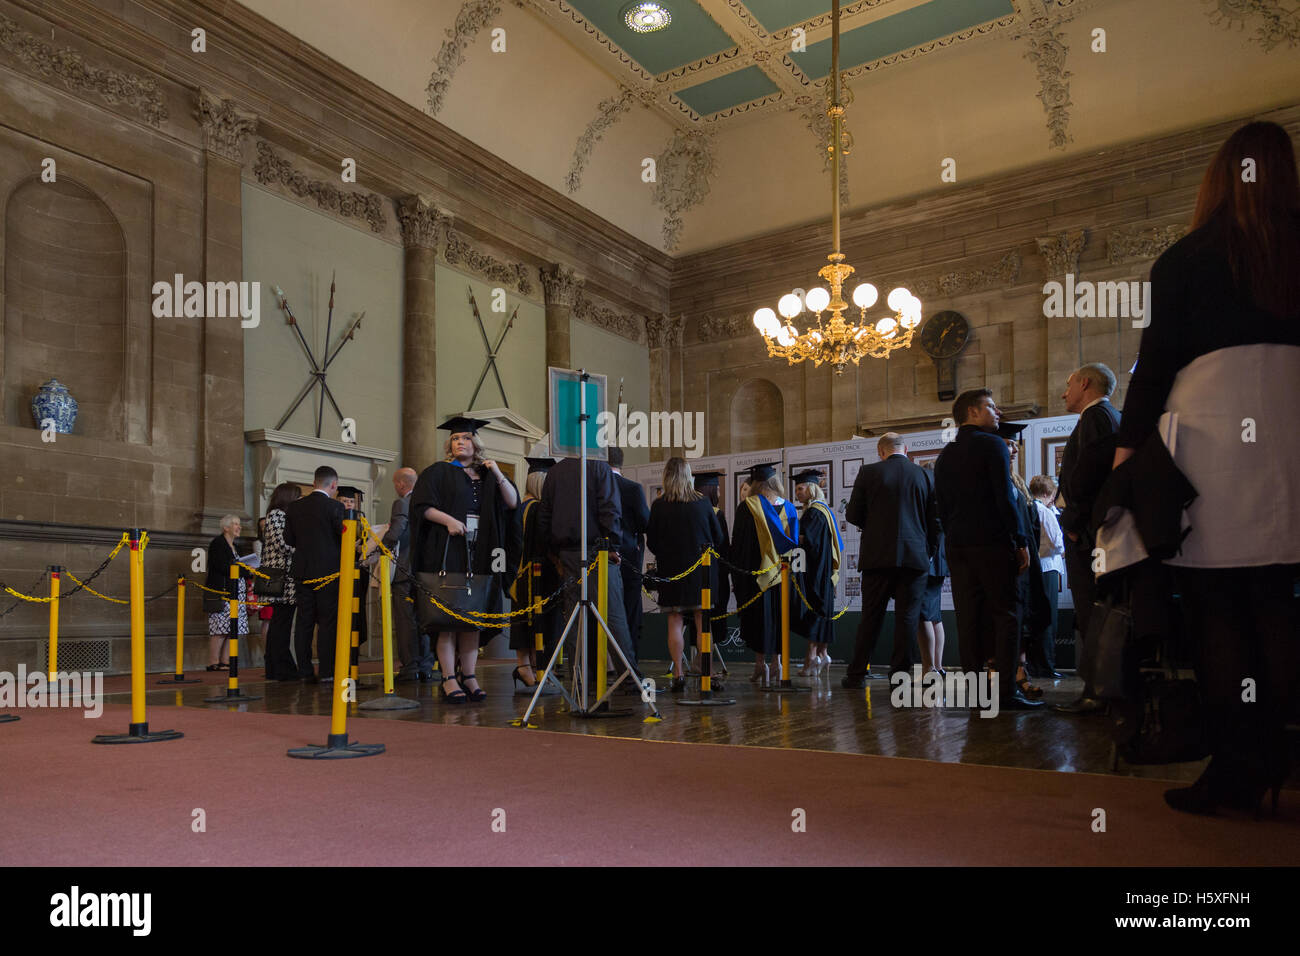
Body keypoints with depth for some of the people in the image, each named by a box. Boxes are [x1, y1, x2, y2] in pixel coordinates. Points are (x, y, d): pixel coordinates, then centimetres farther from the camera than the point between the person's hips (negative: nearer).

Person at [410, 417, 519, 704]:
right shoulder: (439, 472, 6)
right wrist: (448, 520, -18)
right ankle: (449, 679, -6)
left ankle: (468, 675, 9)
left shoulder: (487, 475, 16)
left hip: (479, 554, 4)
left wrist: (498, 474, -6)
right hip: (447, 552, -4)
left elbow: (513, 503, 6)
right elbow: (421, 504, -5)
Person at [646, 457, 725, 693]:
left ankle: (678, 674, 2)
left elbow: (651, 541, -1)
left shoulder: (659, 505, -7)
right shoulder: (703, 503, -2)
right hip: (700, 569, 1)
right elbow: (718, 537, 5)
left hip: (671, 569, -1)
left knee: (674, 623, 4)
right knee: (702, 622, 7)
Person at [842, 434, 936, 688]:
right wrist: (928, 552, 16)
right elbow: (935, 521, 4)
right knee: (907, 617, 5)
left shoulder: (868, 472, -1)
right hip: (915, 555, 0)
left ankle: (857, 674, 13)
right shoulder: (923, 474, 3)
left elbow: (852, 515, 0)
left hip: (878, 556, 0)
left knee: (871, 616, 8)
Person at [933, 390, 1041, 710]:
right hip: (993, 544, -6)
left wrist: (954, 540, 18)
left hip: (958, 547, 6)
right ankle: (1006, 692, -8)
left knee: (968, 618, 4)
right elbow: (1005, 497, -11)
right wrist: (1021, 541, -7)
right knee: (1005, 615, -3)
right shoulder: (991, 444, -3)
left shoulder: (945, 455, 16)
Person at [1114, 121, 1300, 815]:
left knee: (1217, 612, 0)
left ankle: (1236, 769, 3)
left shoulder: (1183, 260, 4)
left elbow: (1156, 359, -1)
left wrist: (1128, 443, 2)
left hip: (1211, 432, -4)